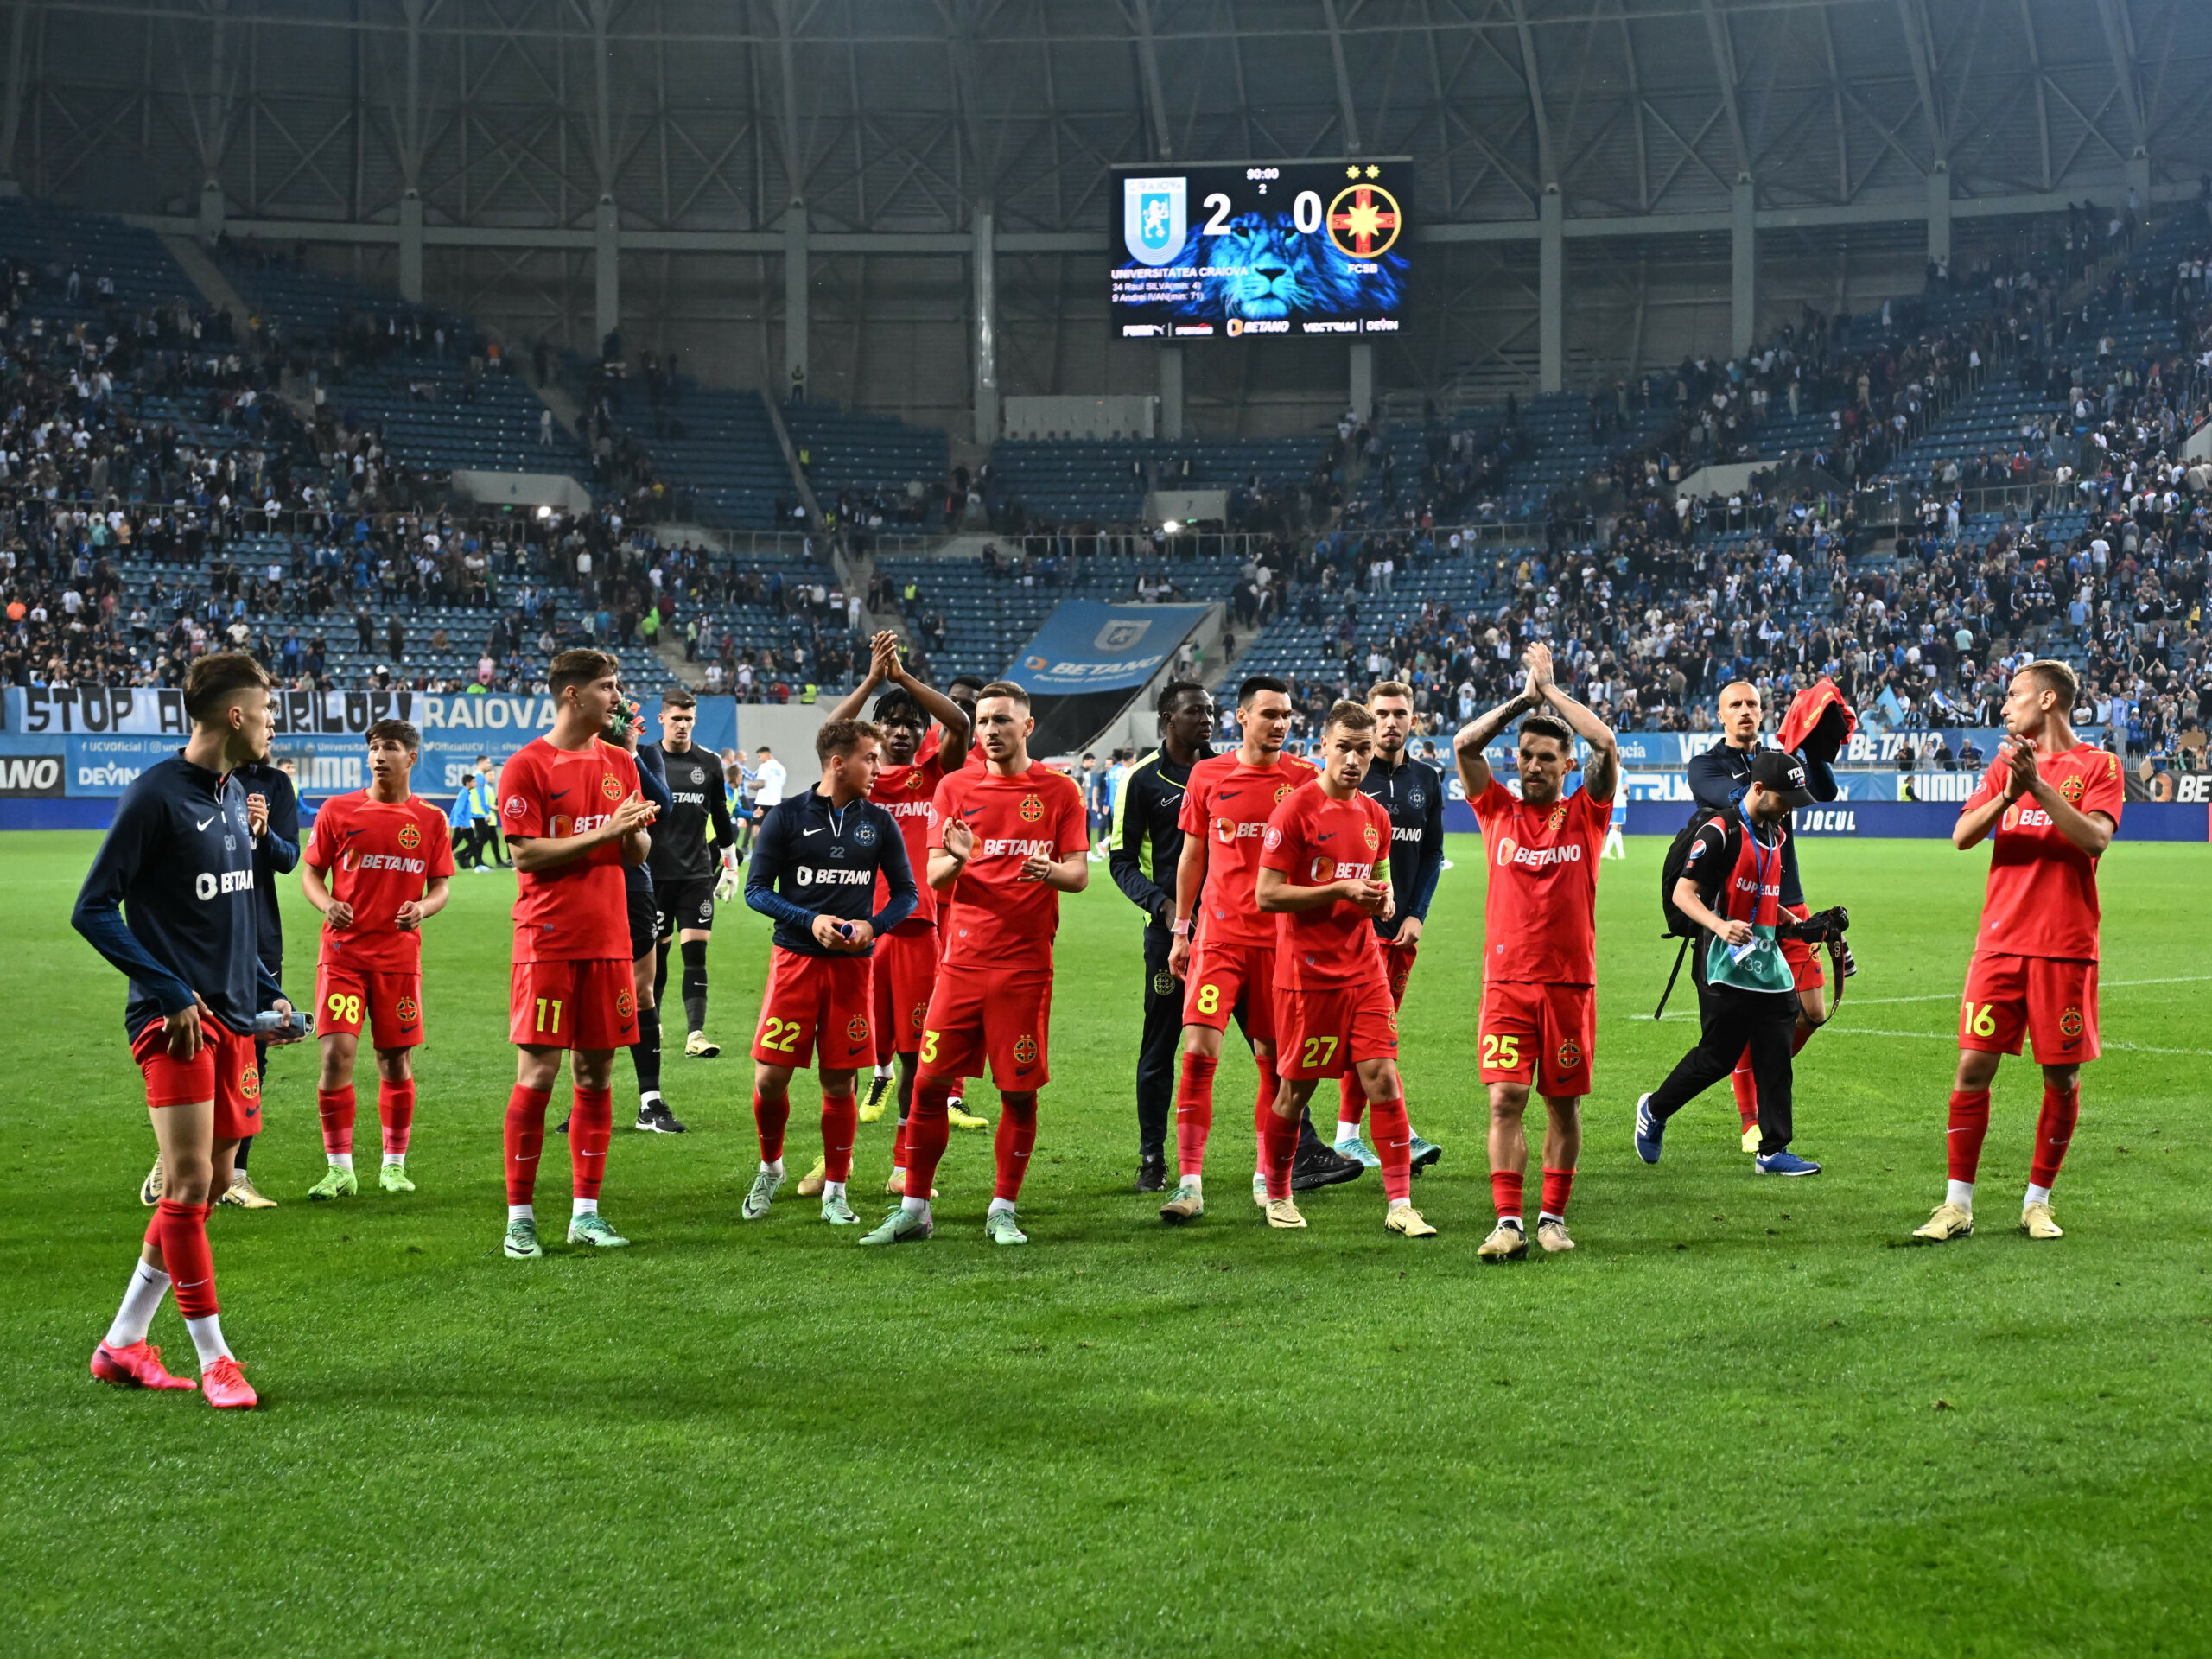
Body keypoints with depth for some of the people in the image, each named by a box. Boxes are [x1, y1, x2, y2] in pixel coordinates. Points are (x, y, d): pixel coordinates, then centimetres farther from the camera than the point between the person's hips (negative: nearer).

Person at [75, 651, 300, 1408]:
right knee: (189, 1181, -9)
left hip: (230, 1016, 9)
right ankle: (213, 1360, -2)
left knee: (212, 1181, 9)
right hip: (175, 1017, -8)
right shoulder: (155, 796, -11)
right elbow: (93, 910, -13)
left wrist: (268, 991, 15)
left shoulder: (233, 794, 14)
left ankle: (123, 1344, 19)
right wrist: (172, 993, -16)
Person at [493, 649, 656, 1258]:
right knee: (537, 1076, -4)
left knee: (596, 1073, 6)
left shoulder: (621, 763, 13)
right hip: (548, 944, -5)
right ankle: (520, 1217, 3)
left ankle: (585, 1212, 12)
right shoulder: (528, 766, -5)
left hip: (609, 943, 5)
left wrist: (635, 830, -7)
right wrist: (602, 832, -16)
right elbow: (525, 855, -11)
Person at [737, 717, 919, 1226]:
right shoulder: (787, 816, -1)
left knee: (839, 1081, 3)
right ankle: (770, 1167, 20)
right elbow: (756, 889, -1)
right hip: (795, 958, -2)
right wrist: (811, 921, -13)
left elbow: (905, 892, 11)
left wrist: (871, 926, -8)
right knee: (770, 1076, -5)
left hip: (851, 964, 2)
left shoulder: (878, 822, 6)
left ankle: (835, 1190, 15)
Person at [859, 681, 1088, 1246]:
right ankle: (913, 1210, 9)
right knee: (930, 1081, -1)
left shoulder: (1059, 790, 4)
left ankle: (1003, 1211, 14)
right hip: (964, 960, 1)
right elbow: (933, 876, 6)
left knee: (1019, 1090, 1)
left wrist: (1050, 872, -19)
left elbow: (1079, 873, 3)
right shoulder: (956, 787, 8)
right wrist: (956, 859, -17)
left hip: (1026, 962, -1)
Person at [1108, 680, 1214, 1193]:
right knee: (1160, 1044, 2)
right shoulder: (1142, 780, 1)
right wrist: (1162, 904, -13)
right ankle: (1152, 1158, 13)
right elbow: (1121, 860, 1)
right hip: (1172, 926, -3)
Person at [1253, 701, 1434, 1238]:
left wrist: (1382, 899, 2)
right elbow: (1267, 895, -13)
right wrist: (1342, 891, -18)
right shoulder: (1295, 809, -9)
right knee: (1296, 1088, 5)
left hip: (1363, 968, 5)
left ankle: (1400, 1205, -2)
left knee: (1383, 1077, -4)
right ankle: (1276, 1194, 25)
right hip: (1308, 971, -5)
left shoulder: (1375, 816, 11)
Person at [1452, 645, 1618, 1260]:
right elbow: (1464, 745, -1)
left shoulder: (1586, 815, 5)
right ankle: (1508, 1223, -10)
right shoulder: (1499, 810, 8)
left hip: (1570, 981, 0)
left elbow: (1606, 743, -7)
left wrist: (1550, 688, -1)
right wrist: (1526, 694, -1)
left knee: (1563, 1104, 6)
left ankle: (1553, 1215, 17)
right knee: (1505, 1100, -8)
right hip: (1507, 981, 0)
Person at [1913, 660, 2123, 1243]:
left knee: (2062, 1075, 2)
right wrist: (2007, 794, -15)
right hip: (2000, 942, 3)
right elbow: (1962, 835, 2)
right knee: (1973, 1065, -3)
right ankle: (1958, 1205, 2)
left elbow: (2095, 838, -15)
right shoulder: (2007, 764, 13)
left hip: (2065, 947, -3)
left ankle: (2037, 1201, 15)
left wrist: (2038, 785, -22)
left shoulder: (2098, 766, 1)